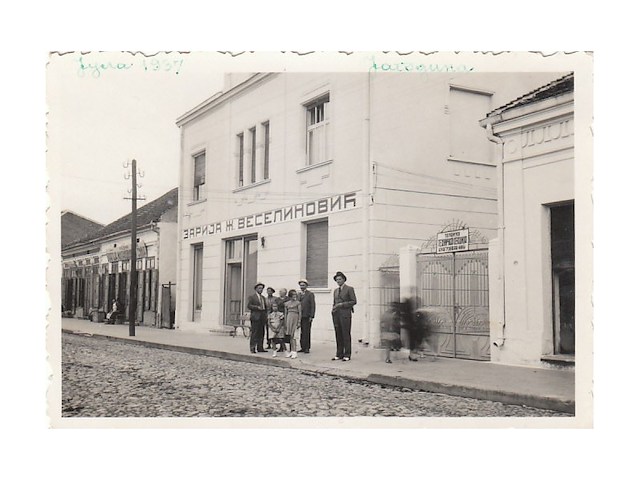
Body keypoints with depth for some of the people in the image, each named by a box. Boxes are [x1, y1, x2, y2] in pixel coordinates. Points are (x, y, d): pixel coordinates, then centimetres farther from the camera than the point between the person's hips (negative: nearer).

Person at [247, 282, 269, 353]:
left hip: (262, 317, 6)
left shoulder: (263, 298, 22)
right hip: (255, 317, -6)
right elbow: (248, 306, -8)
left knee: (261, 333, 4)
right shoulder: (251, 297, 2)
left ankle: (260, 347, 8)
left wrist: (266, 316, 12)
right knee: (254, 333, -7)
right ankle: (252, 348, -4)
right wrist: (257, 307, -17)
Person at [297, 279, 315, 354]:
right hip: (299, 317, 4)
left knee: (306, 333, -4)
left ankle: (307, 348, 1)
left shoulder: (310, 294, 2)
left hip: (307, 317, -4)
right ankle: (302, 347, 8)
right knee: (301, 333, 3)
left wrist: (311, 316, -10)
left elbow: (313, 306, -3)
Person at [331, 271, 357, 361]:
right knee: (338, 335, 5)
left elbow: (354, 301, -6)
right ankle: (339, 354, 9)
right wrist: (333, 309, 4)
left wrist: (342, 304, -12)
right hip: (336, 314, 6)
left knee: (346, 335, -5)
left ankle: (347, 355, -1)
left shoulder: (349, 289, 1)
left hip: (345, 314, -6)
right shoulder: (335, 291, 20)